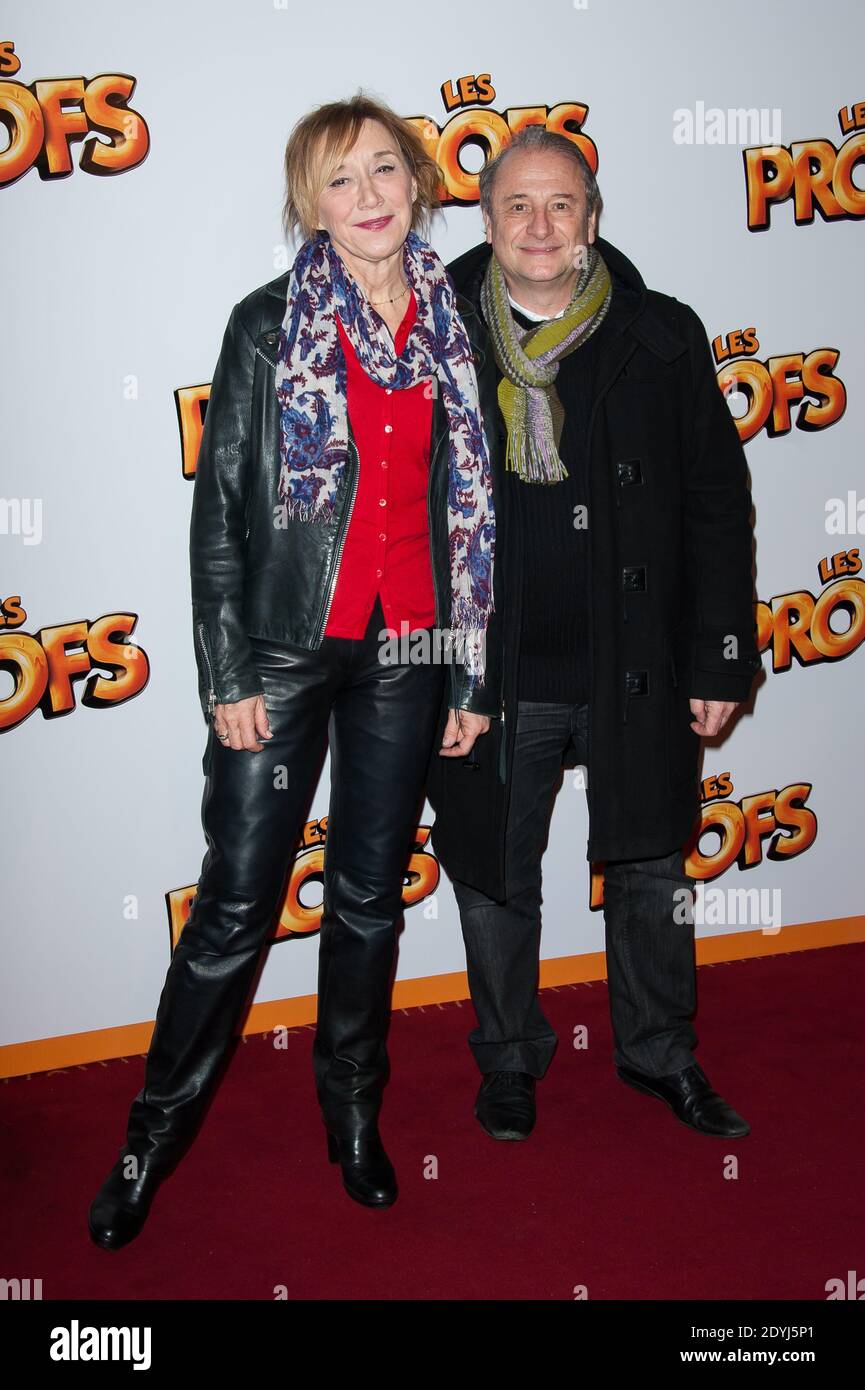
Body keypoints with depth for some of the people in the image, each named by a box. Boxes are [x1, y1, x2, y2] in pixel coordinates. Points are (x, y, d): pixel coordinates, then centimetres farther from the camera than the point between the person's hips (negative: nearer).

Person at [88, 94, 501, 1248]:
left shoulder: (457, 332, 8)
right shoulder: (270, 326, 0)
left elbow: (471, 511, 9)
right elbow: (218, 507, -2)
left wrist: (473, 676, 7)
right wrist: (226, 675, -8)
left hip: (405, 654, 3)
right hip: (285, 647, -2)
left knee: (371, 897, 13)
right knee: (235, 906, 1)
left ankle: (354, 1110, 32)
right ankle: (157, 1131, 21)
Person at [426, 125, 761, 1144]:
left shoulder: (663, 338, 0)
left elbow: (717, 505, 2)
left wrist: (721, 659, -2)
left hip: (637, 671, 1)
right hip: (492, 677, 0)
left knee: (650, 871, 15)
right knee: (494, 880, 13)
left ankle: (659, 1053, 38)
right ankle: (508, 1060, 36)